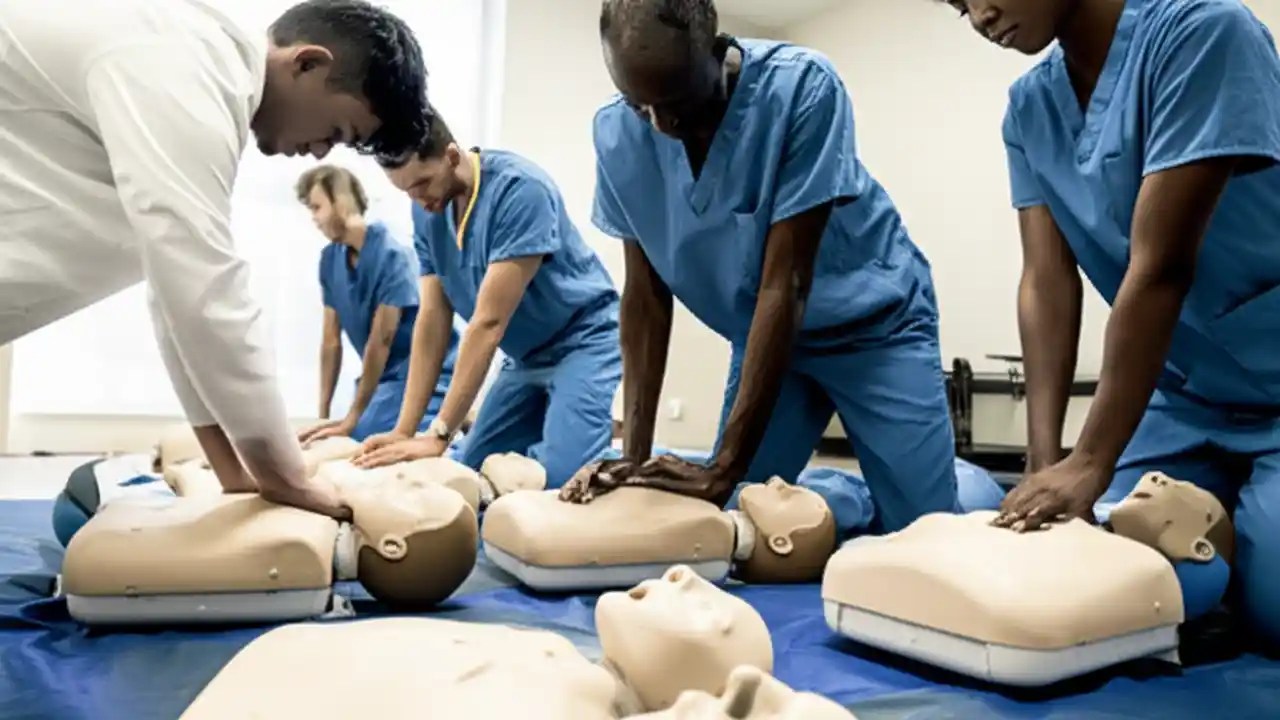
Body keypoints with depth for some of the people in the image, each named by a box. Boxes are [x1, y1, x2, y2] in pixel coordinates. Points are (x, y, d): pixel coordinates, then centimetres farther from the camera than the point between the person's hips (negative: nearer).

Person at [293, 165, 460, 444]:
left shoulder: (391, 254, -19)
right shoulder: (330, 259, 3)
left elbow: (381, 341, -19)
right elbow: (331, 340, 4)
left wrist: (351, 420, -17)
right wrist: (323, 414, 0)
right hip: (389, 375, 8)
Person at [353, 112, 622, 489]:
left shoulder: (520, 189, -27)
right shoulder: (427, 211, -4)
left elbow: (489, 322, -28)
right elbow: (432, 319, -5)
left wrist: (439, 435, -27)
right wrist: (404, 430, -11)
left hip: (582, 343, -7)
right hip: (525, 356, 8)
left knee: (554, 481, -23)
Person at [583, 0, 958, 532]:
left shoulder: (801, 88, -30)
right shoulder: (616, 135, -16)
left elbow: (784, 284, -31)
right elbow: (646, 295, -9)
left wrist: (726, 469, -30)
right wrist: (634, 453, -15)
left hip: (873, 322, -3)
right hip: (763, 338, 4)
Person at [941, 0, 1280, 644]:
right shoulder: (1028, 110, 1)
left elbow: (1160, 269, -24)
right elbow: (1047, 281, -7)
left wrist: (1090, 463, -24)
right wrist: (1044, 459, -17)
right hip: (1181, 394, 5)